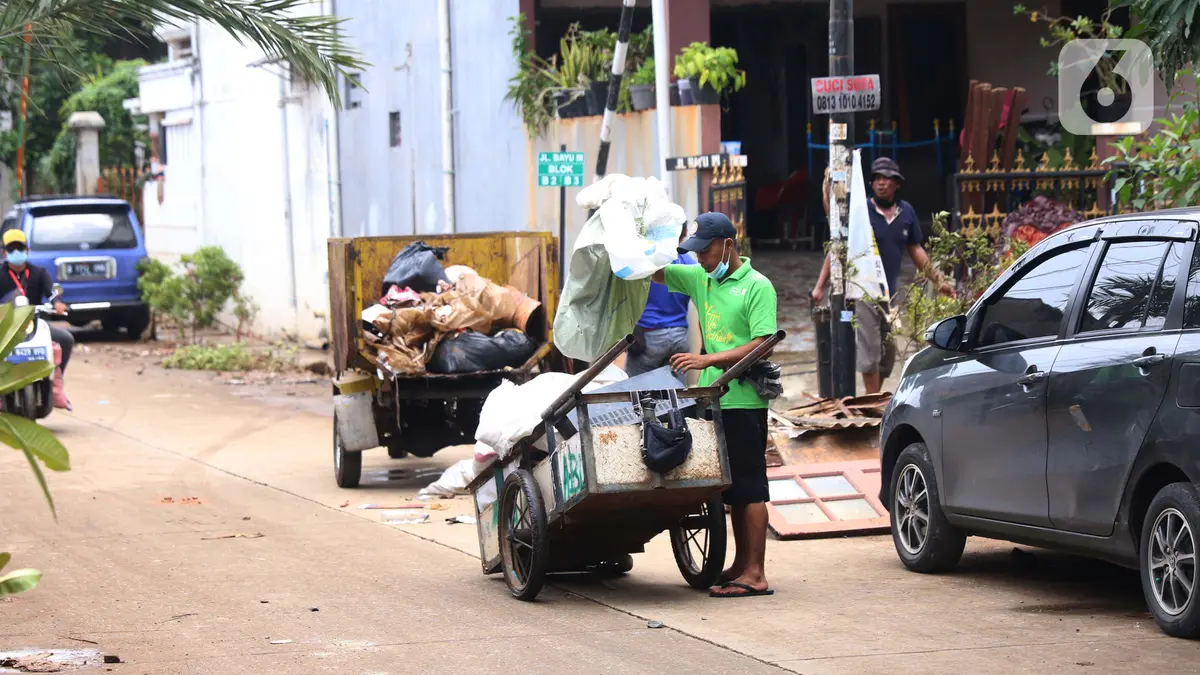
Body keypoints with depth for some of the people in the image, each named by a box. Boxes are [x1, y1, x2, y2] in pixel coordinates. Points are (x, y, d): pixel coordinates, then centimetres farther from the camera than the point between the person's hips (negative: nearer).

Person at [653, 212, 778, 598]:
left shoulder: (757, 287, -8)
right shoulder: (701, 279, 13)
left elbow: (762, 346, -16)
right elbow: (656, 273, 22)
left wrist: (707, 360, -22)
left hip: (744, 402, -7)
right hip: (714, 400, 7)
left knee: (749, 488, -7)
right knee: (732, 489, 12)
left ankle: (755, 574, -7)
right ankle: (741, 565, 19)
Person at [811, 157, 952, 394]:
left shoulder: (907, 212, 6)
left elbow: (915, 250, 15)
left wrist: (939, 281, 11)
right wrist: (820, 286, -11)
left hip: (890, 294, 5)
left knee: (888, 353, 11)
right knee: (869, 349, -8)